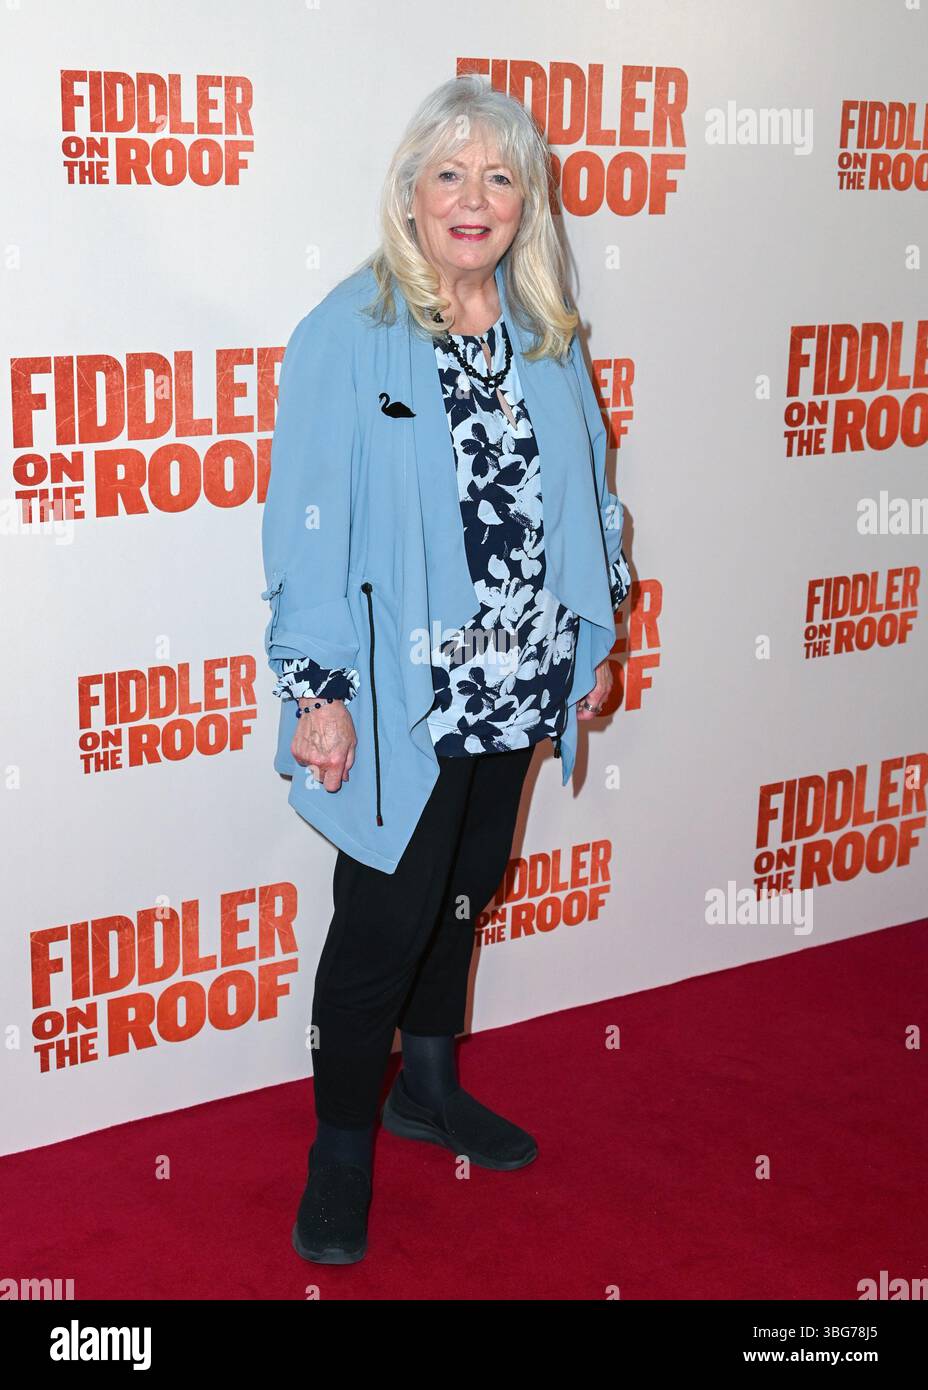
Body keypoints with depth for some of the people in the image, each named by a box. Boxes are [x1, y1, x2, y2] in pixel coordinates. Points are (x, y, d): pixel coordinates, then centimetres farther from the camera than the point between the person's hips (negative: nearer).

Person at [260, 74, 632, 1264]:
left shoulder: (545, 333, 6)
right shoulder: (349, 332, -11)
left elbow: (583, 492, 14)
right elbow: (309, 520, -13)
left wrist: (595, 636, 14)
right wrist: (319, 690, -16)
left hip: (515, 681, 6)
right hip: (400, 696, -6)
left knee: (465, 892, 19)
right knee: (387, 917, 0)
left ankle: (428, 1085, 40)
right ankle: (342, 1144, 20)